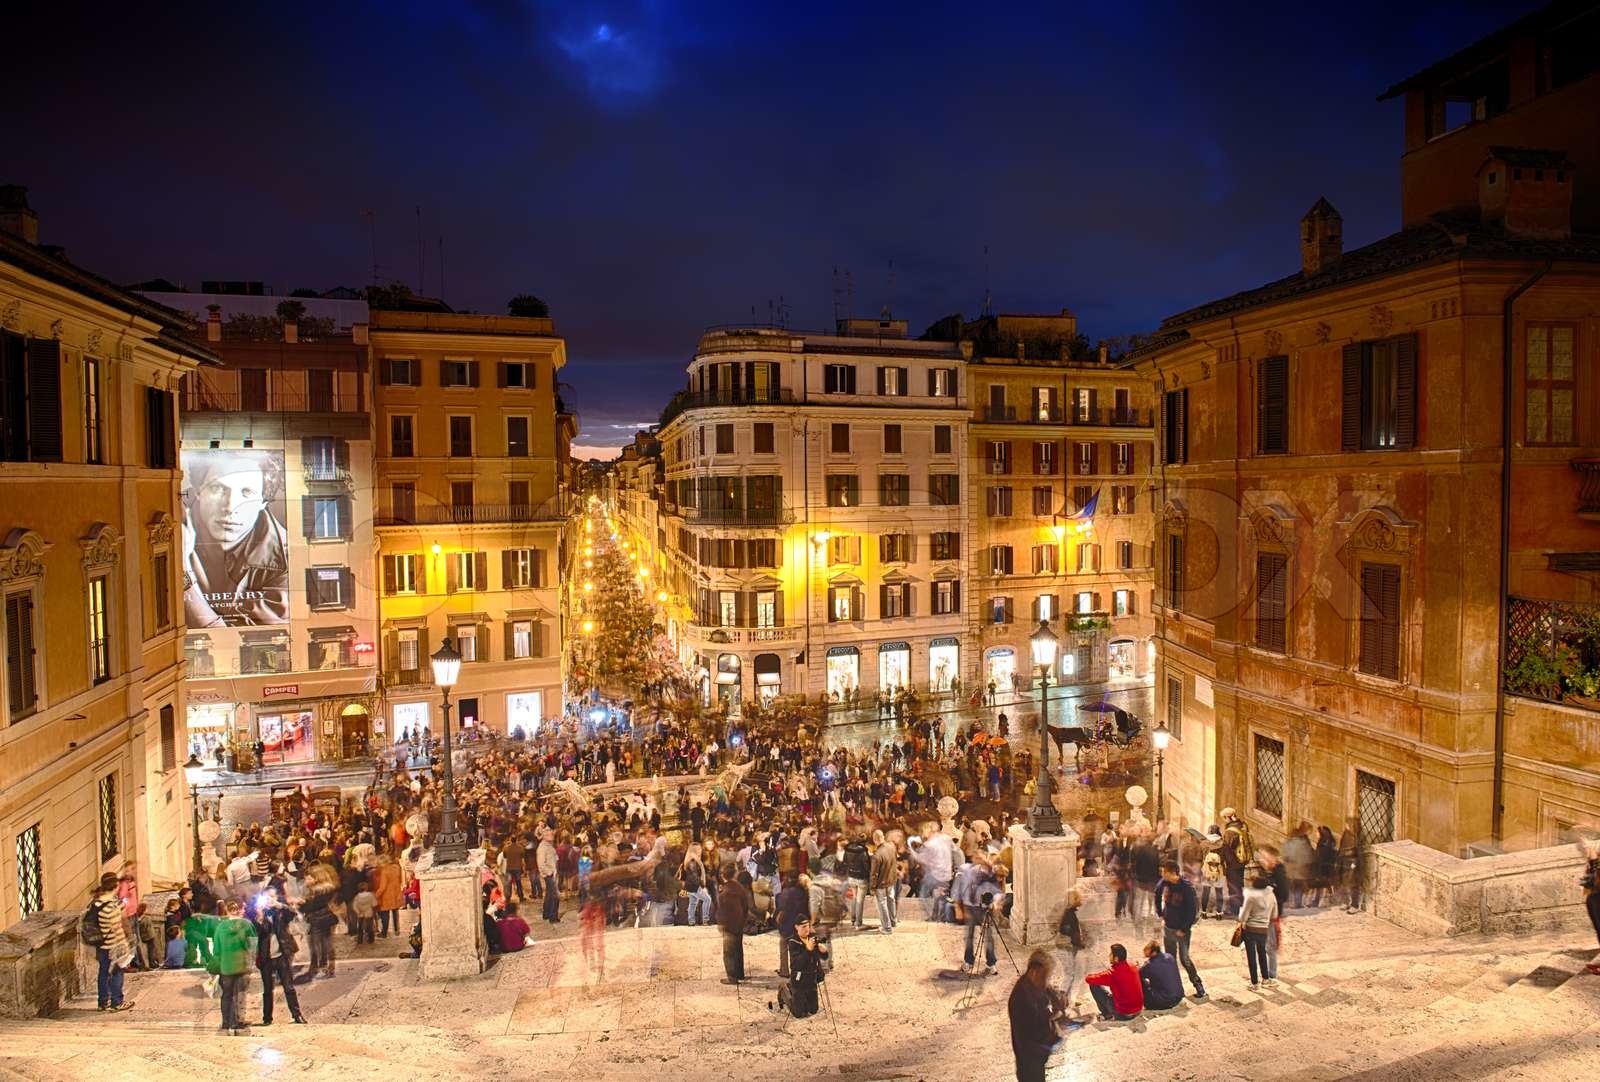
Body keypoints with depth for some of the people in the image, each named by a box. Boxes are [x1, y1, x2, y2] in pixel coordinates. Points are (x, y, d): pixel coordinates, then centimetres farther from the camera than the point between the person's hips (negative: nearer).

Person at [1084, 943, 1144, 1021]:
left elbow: (1088, 979, -12)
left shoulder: (1113, 974, -20)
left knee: (1094, 985, -1)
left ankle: (1107, 1015, 9)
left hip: (1123, 1014, -7)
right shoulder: (1133, 968, 0)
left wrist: (1098, 976, 8)